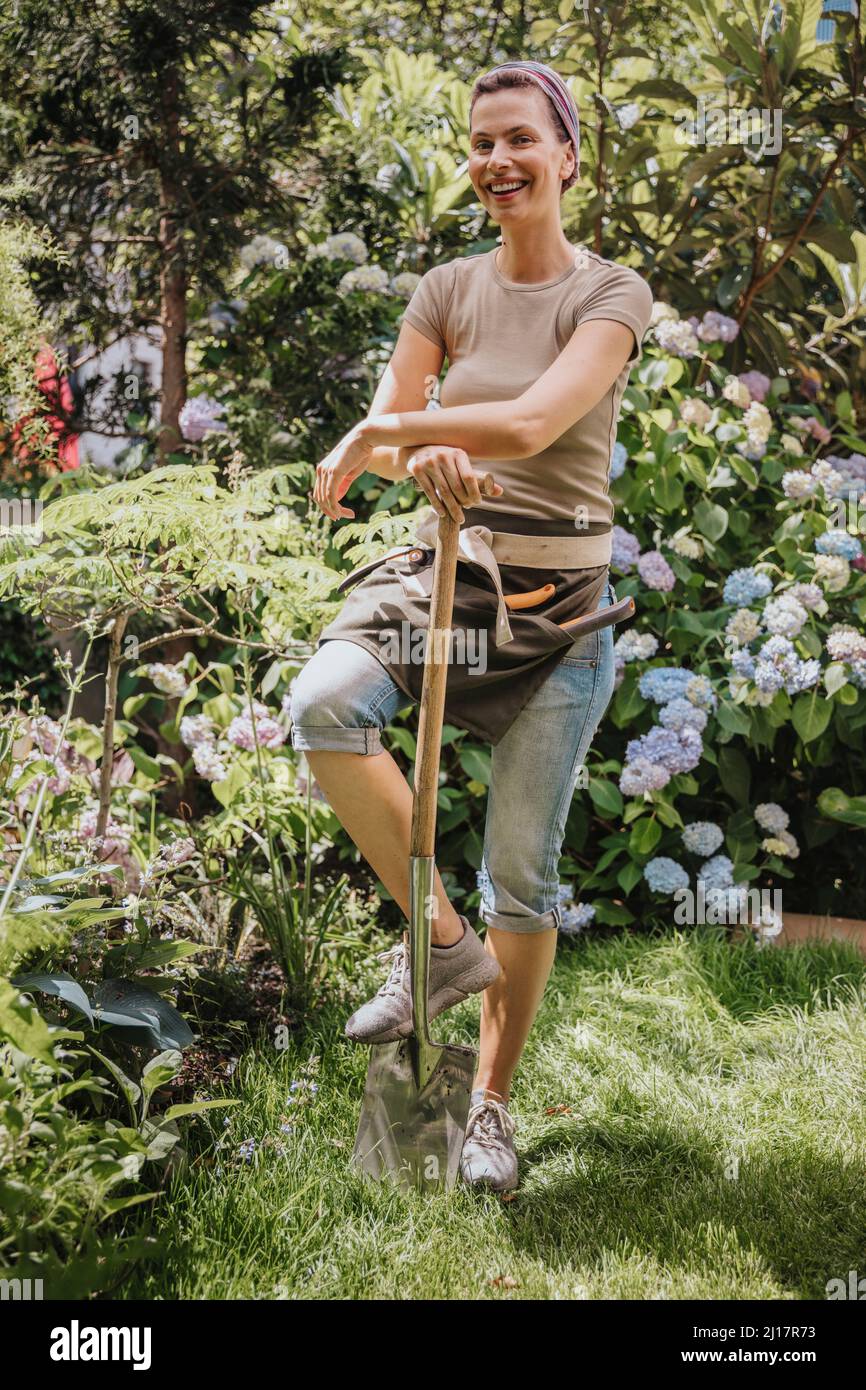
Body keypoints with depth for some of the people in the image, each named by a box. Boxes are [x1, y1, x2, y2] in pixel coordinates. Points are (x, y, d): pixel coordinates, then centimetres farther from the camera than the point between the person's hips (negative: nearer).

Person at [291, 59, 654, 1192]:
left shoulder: (612, 292, -5)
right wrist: (419, 453, -25)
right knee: (324, 703, -29)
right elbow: (388, 422, -2)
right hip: (447, 568, 3)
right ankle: (442, 940, -10)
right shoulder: (448, 290, 7)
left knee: (523, 869, 2)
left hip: (559, 599, -3)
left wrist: (386, 432, -15)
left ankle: (494, 1100, 20)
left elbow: (534, 422, -20)